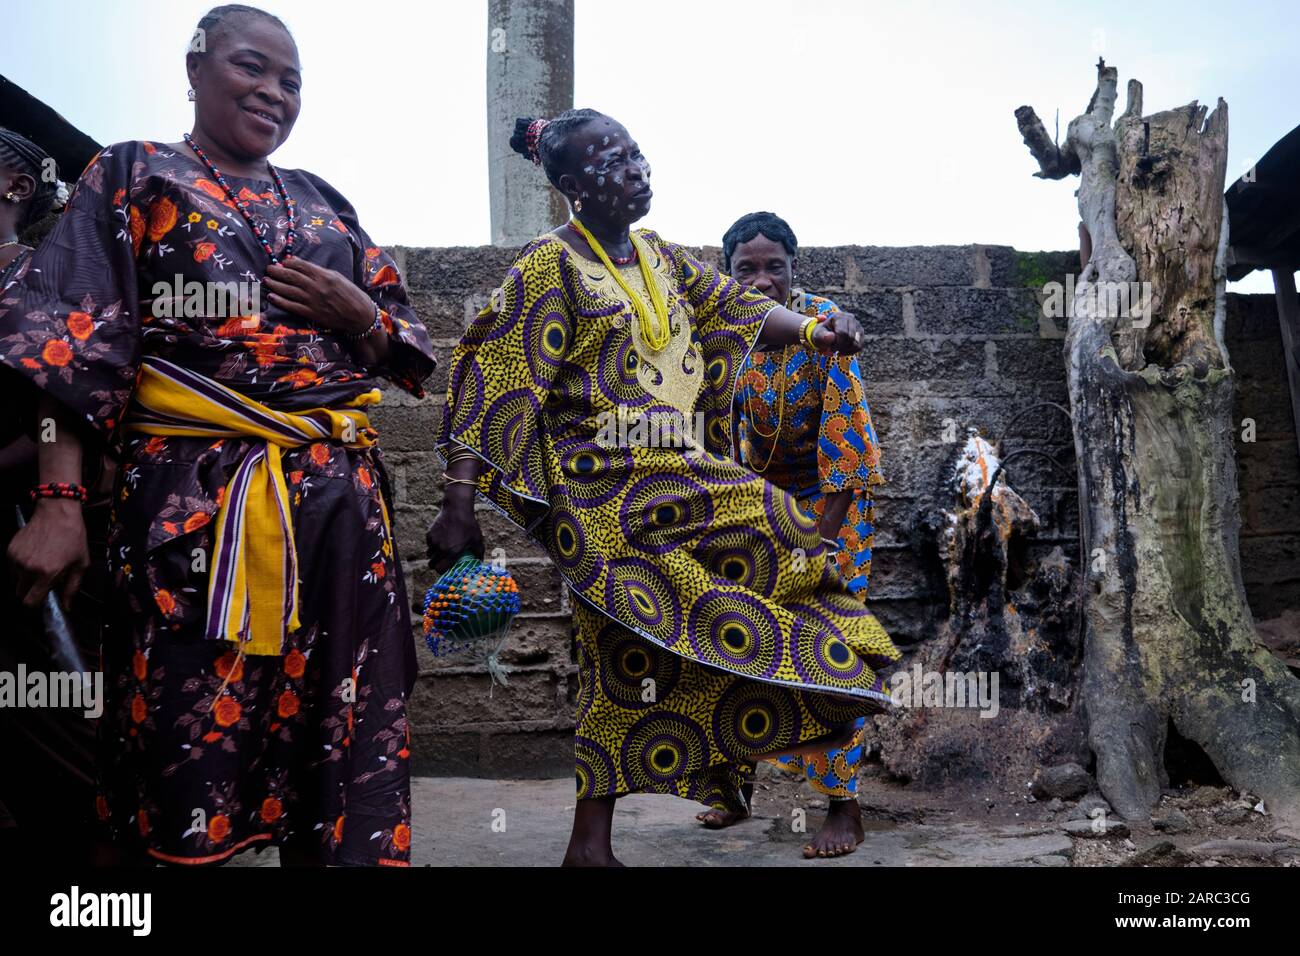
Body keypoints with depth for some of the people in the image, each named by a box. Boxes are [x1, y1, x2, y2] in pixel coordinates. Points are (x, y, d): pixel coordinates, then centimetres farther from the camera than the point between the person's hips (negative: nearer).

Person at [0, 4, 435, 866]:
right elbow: (74, 344, -2)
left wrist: (358, 312, -3)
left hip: (339, 496, 4)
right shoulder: (134, 176, 8)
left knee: (333, 719, 5)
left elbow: (406, 346, 20)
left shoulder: (322, 204, 19)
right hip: (190, 498, -4)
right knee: (189, 731, -2)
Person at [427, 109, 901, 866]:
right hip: (605, 482, -7)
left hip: (676, 473, 7)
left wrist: (815, 330, -5)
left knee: (626, 657, 8)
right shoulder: (552, 265, -7)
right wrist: (460, 506, -18)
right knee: (763, 525, -16)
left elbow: (739, 308, 12)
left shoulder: (661, 257, 16)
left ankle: (593, 840, 20)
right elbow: (495, 391, -13)